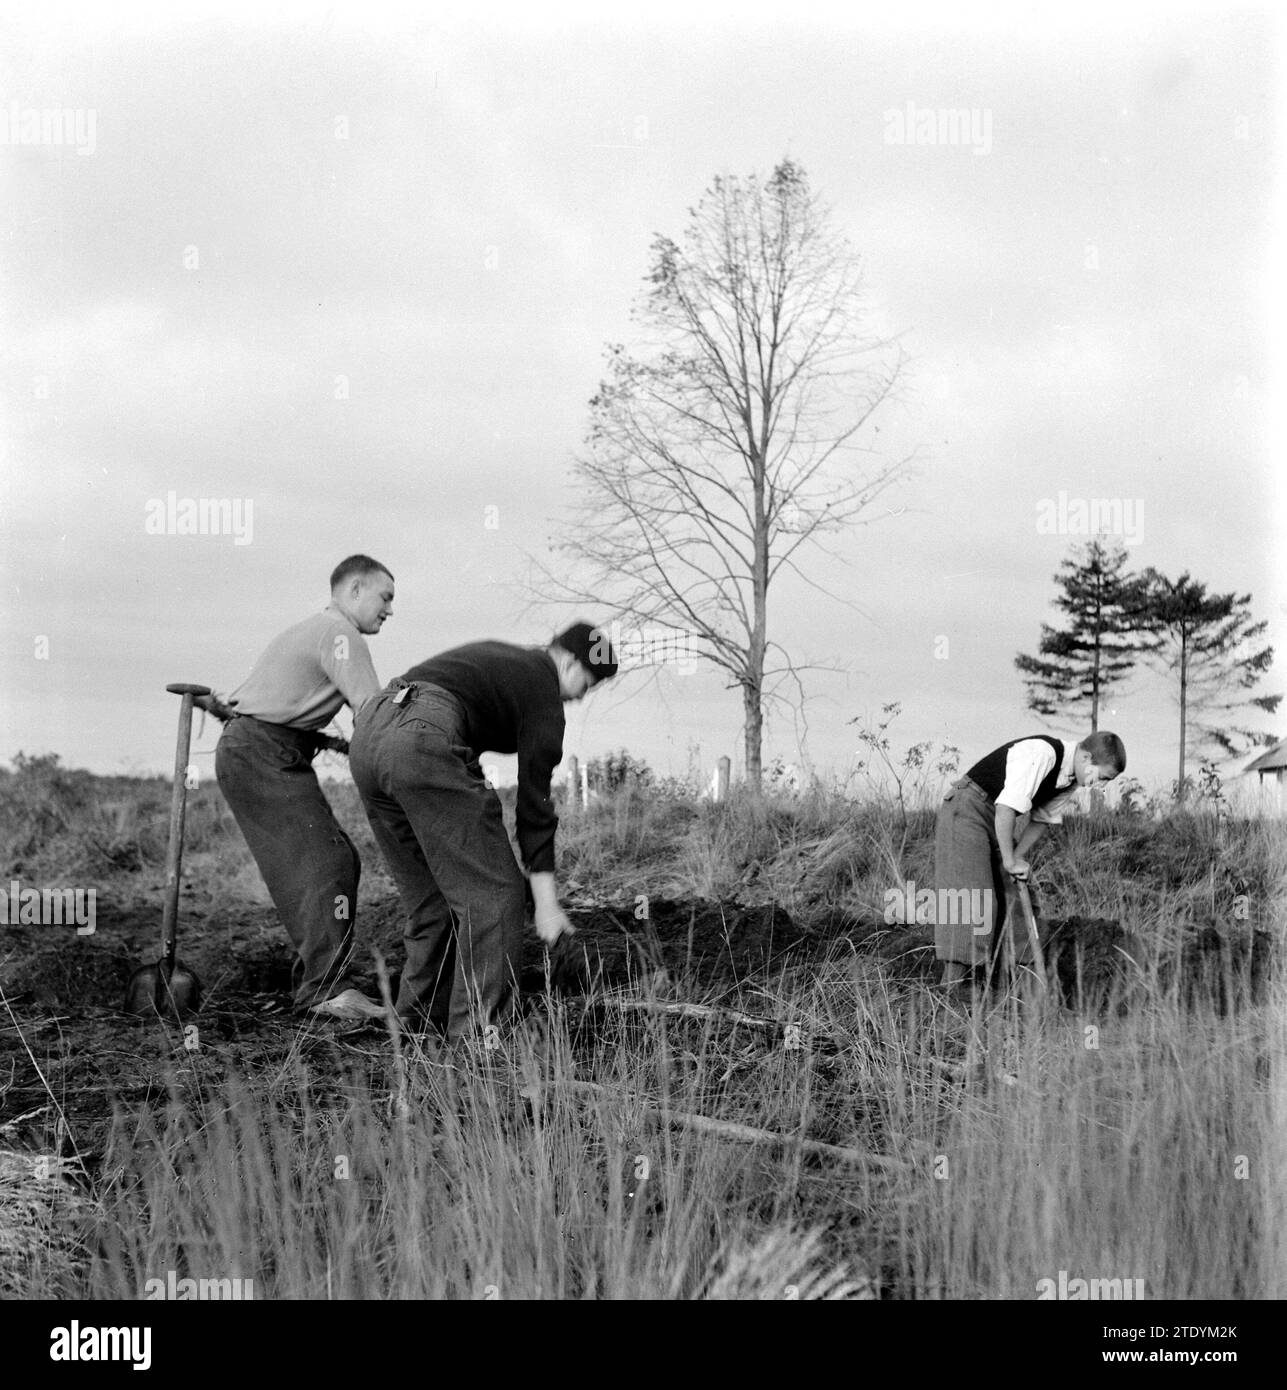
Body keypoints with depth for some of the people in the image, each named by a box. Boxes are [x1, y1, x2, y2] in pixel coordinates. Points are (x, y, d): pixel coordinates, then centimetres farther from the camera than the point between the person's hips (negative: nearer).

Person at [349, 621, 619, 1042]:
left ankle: (419, 1018, 24)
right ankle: (477, 1032, -3)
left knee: (430, 893, 20)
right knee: (491, 891, 0)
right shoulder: (543, 693, 7)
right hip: (424, 743, -9)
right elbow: (534, 801, 5)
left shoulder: (495, 656, 32)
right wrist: (546, 902, 7)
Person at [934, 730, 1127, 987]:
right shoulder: (1042, 753, -28)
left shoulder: (1072, 777, 1)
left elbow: (1043, 819, 8)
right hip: (967, 809, -9)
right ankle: (952, 981, -18)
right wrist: (1010, 862, -23)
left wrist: (1017, 858, -6)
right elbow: (1006, 808, -31)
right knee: (970, 897, -16)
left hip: (998, 821, 9)